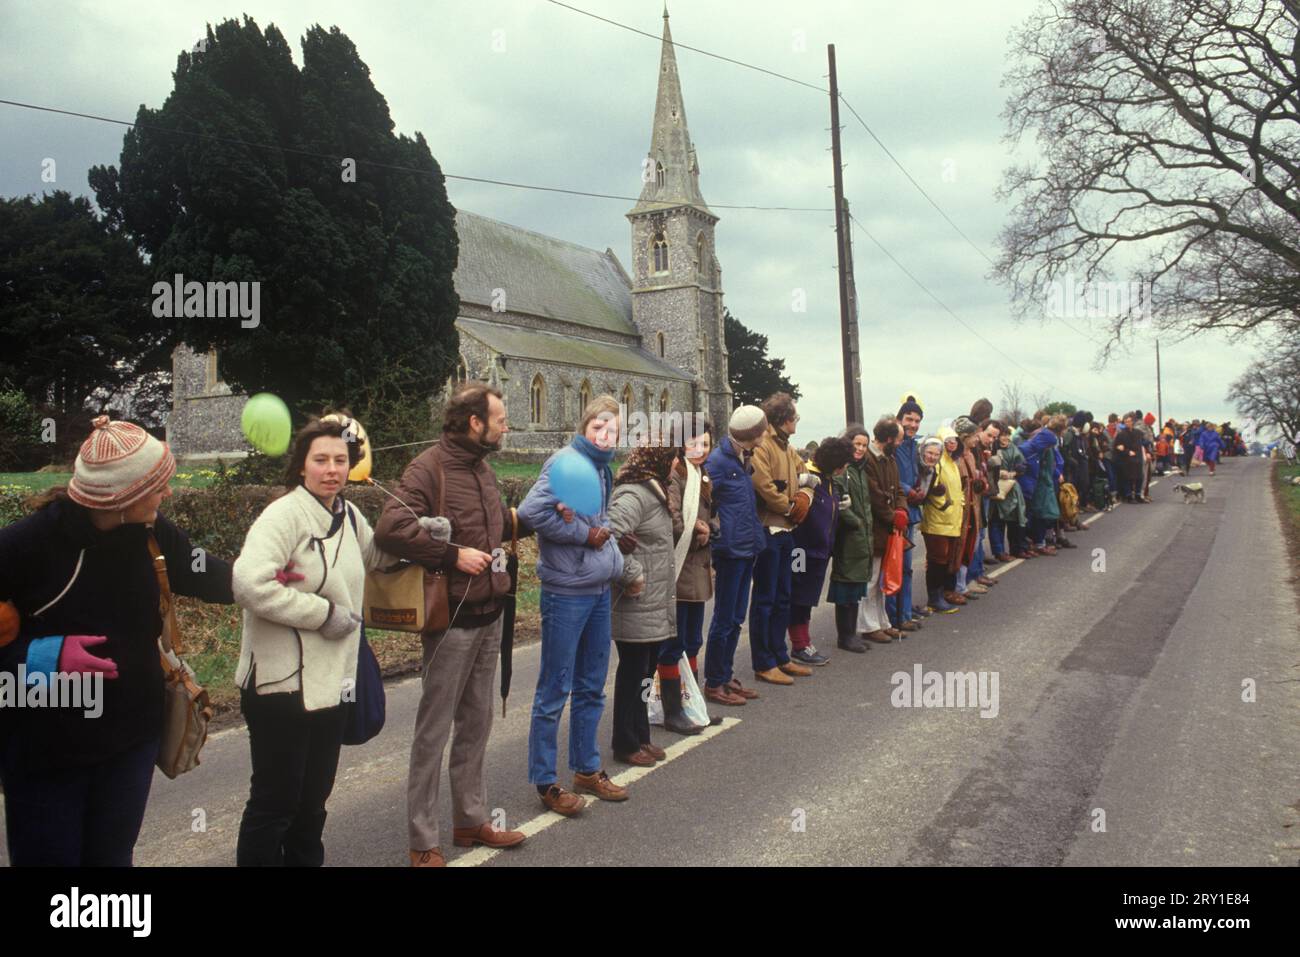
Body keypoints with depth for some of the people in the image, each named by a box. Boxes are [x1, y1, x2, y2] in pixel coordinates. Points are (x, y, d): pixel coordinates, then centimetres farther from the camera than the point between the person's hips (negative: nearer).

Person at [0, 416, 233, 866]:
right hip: (44, 751, -4)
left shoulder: (152, 533, -7)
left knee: (113, 856, 18)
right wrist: (38, 659, -27)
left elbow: (203, 576, 13)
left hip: (132, 737, 4)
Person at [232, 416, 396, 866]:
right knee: (275, 799, 5)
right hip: (282, 682, -8)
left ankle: (305, 860, 37)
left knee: (314, 797, 20)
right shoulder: (285, 514, -16)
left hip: (330, 681, 8)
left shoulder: (348, 515, 8)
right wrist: (324, 612, -22)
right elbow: (249, 583, -29)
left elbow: (372, 554, 29)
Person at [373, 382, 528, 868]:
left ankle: (471, 819, 31)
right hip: (452, 619, -8)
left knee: (476, 724, 17)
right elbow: (390, 528, -26)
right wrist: (453, 555, -24)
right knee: (434, 728, 2)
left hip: (489, 617, 8)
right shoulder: (429, 467, -14)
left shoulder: (483, 469, 13)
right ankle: (424, 841, 14)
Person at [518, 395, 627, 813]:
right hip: (566, 592, -8)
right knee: (554, 691, 3)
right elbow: (532, 510, -27)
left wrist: (603, 537, -8)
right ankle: (545, 782, 16)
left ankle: (587, 768, 32)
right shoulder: (567, 461, -15)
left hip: (599, 590, 8)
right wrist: (584, 533, -17)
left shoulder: (603, 468, 10)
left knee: (591, 686, 18)